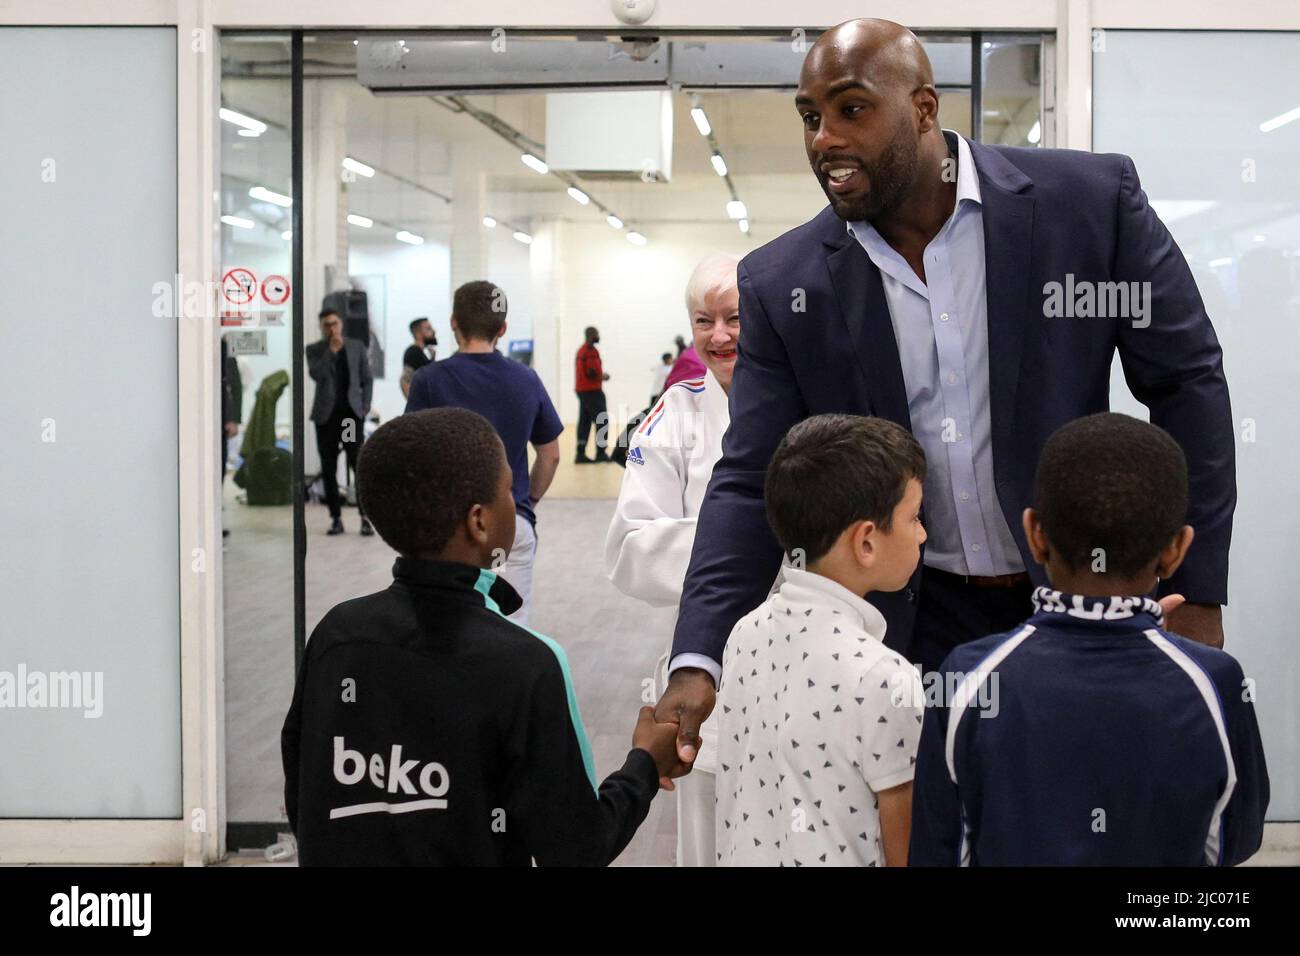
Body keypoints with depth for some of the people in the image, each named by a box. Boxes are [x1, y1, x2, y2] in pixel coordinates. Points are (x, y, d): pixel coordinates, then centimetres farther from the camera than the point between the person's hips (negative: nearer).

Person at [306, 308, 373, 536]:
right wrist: (332, 350, -16)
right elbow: (315, 374, -12)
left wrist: (365, 406, 2)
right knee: (329, 470, 2)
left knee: (359, 465, -9)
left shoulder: (357, 347, 10)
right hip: (326, 415, 0)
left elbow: (367, 380, 12)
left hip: (351, 414, 0)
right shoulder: (314, 350, 6)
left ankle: (365, 517, -6)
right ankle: (336, 519, 7)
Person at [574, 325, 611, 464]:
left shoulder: (581, 350, 17)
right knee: (602, 422, -4)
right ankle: (601, 453, -5)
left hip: (581, 389, 9)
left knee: (584, 422, 7)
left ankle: (580, 454, 4)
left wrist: (601, 375, 12)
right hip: (593, 390, -9)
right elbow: (593, 372, -21)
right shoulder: (592, 351, -13)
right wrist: (603, 376, -3)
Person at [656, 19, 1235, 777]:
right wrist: (698, 664, -19)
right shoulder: (783, 285, -5)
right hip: (911, 622, 1)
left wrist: (1198, 596, -6)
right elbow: (751, 482, -6)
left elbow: (1187, 382, -3)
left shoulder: (1093, 201, -10)